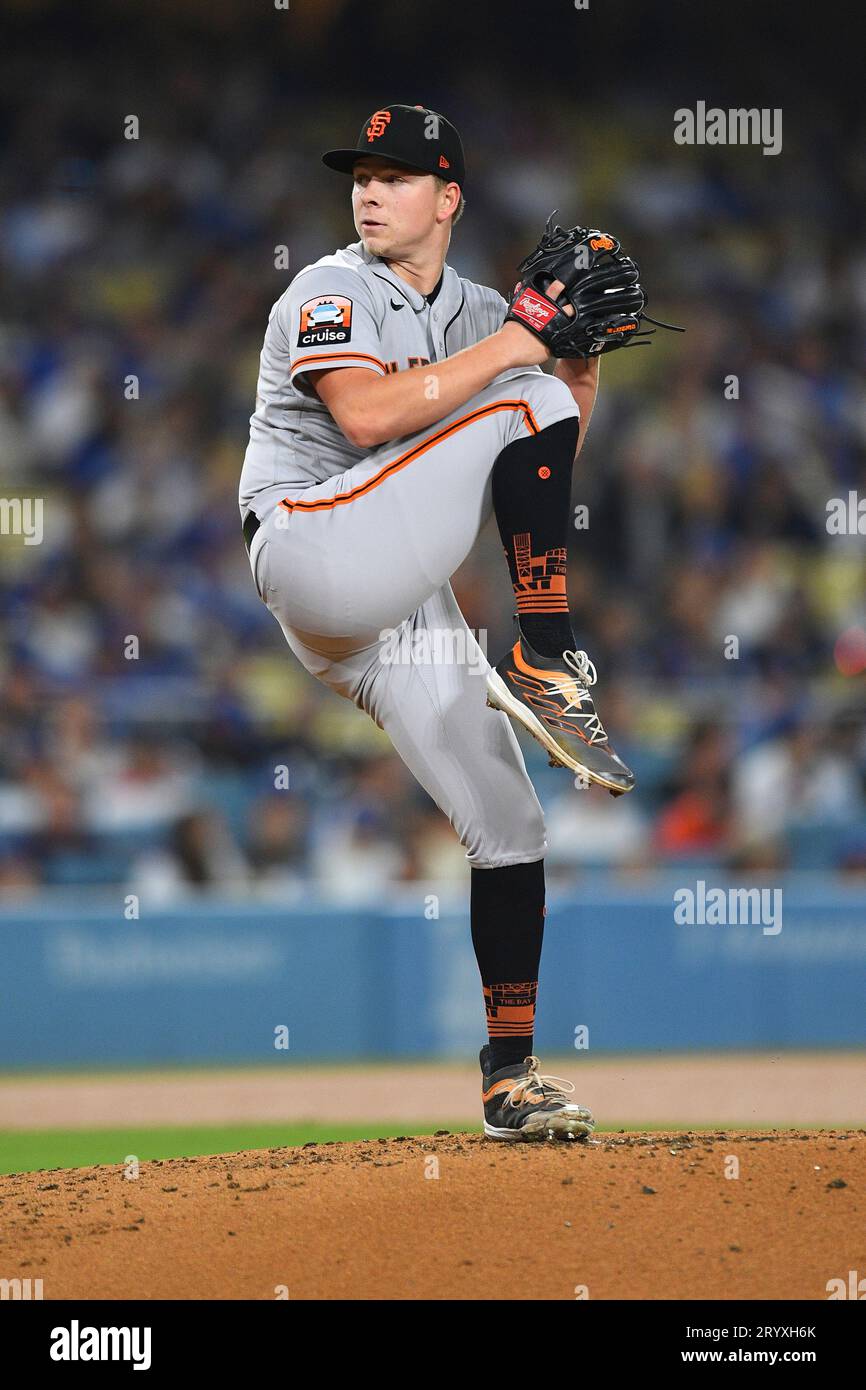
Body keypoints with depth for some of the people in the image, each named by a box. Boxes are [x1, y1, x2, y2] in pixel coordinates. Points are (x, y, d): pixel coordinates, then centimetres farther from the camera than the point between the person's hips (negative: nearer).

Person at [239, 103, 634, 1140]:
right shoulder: (332, 292, -2)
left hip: (408, 617, 7)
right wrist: (508, 351, -18)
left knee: (509, 829, 1)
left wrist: (580, 366, 1)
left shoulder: (480, 315, 19)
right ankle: (546, 667, -21)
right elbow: (365, 414, -22)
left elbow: (544, 476, 16)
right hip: (315, 550, -7)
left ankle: (510, 1076, 9)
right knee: (523, 403, -18)